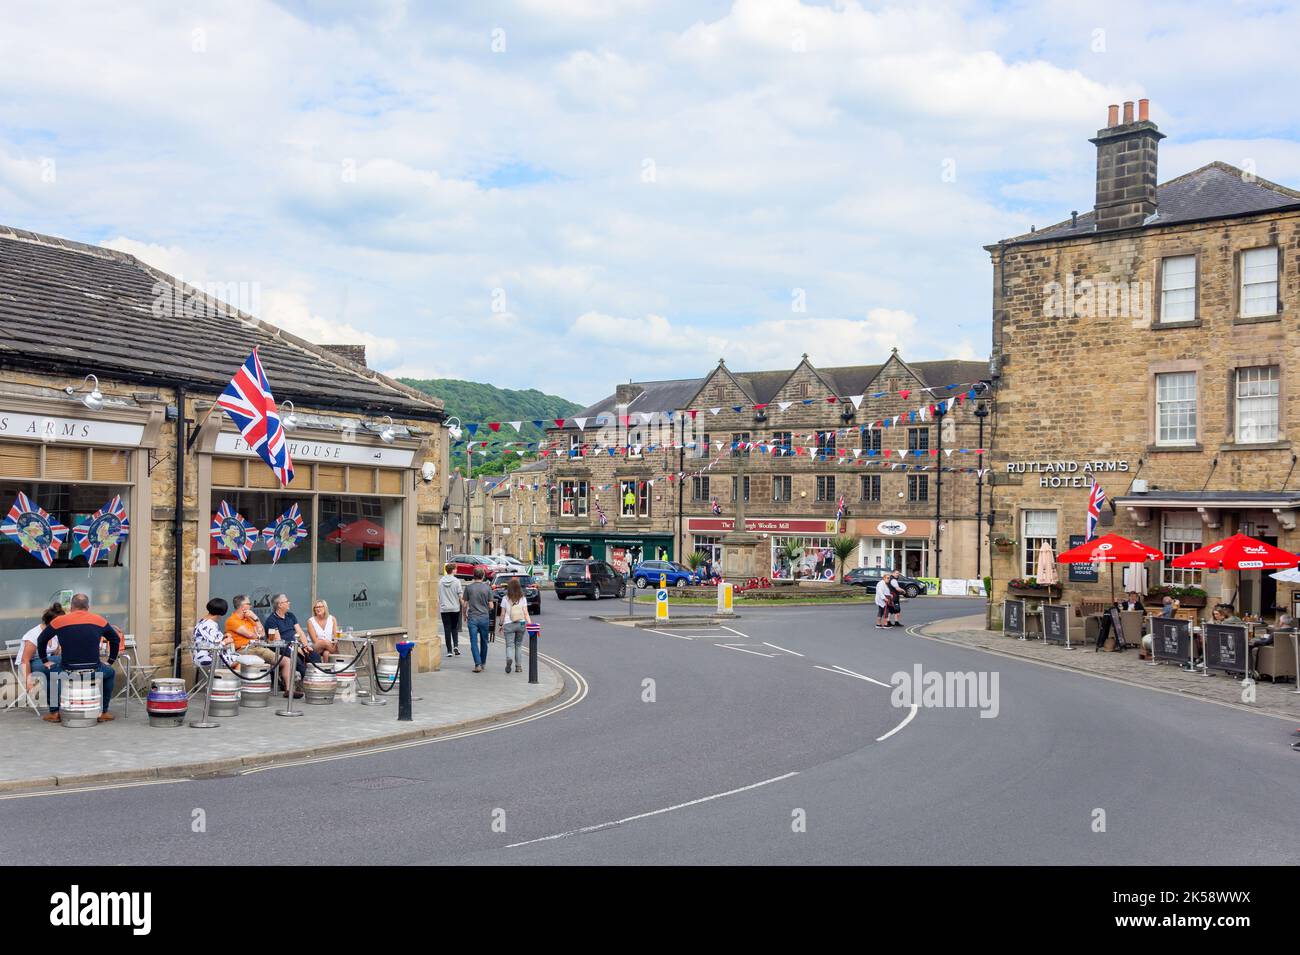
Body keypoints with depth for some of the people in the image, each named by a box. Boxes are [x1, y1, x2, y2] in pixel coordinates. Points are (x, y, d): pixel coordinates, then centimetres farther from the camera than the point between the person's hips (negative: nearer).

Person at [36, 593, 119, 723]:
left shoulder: (58, 621, 1)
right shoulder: (99, 621, 3)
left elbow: (41, 640, 14)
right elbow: (115, 640, 16)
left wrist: (44, 661, 27)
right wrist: (110, 661, 25)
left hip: (68, 673, 0)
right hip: (93, 672, 0)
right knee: (109, 672, 33)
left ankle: (54, 713, 30)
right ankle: (103, 712, 27)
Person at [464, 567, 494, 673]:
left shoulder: (468, 588, -2)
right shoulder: (487, 588, -1)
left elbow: (465, 605, 2)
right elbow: (491, 606, 0)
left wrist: (465, 615, 20)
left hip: (472, 618, -1)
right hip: (484, 617, 1)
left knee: (474, 642, -2)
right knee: (484, 641, 14)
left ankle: (478, 664, -13)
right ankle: (483, 663, 26)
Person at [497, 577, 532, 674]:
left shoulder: (505, 599, -1)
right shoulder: (523, 598, 3)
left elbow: (502, 614, 2)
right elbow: (526, 613, -3)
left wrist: (500, 625, 12)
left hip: (508, 625, -2)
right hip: (521, 624, 2)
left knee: (509, 645, 1)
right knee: (519, 645, 13)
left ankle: (508, 659, -29)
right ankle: (519, 666, 12)